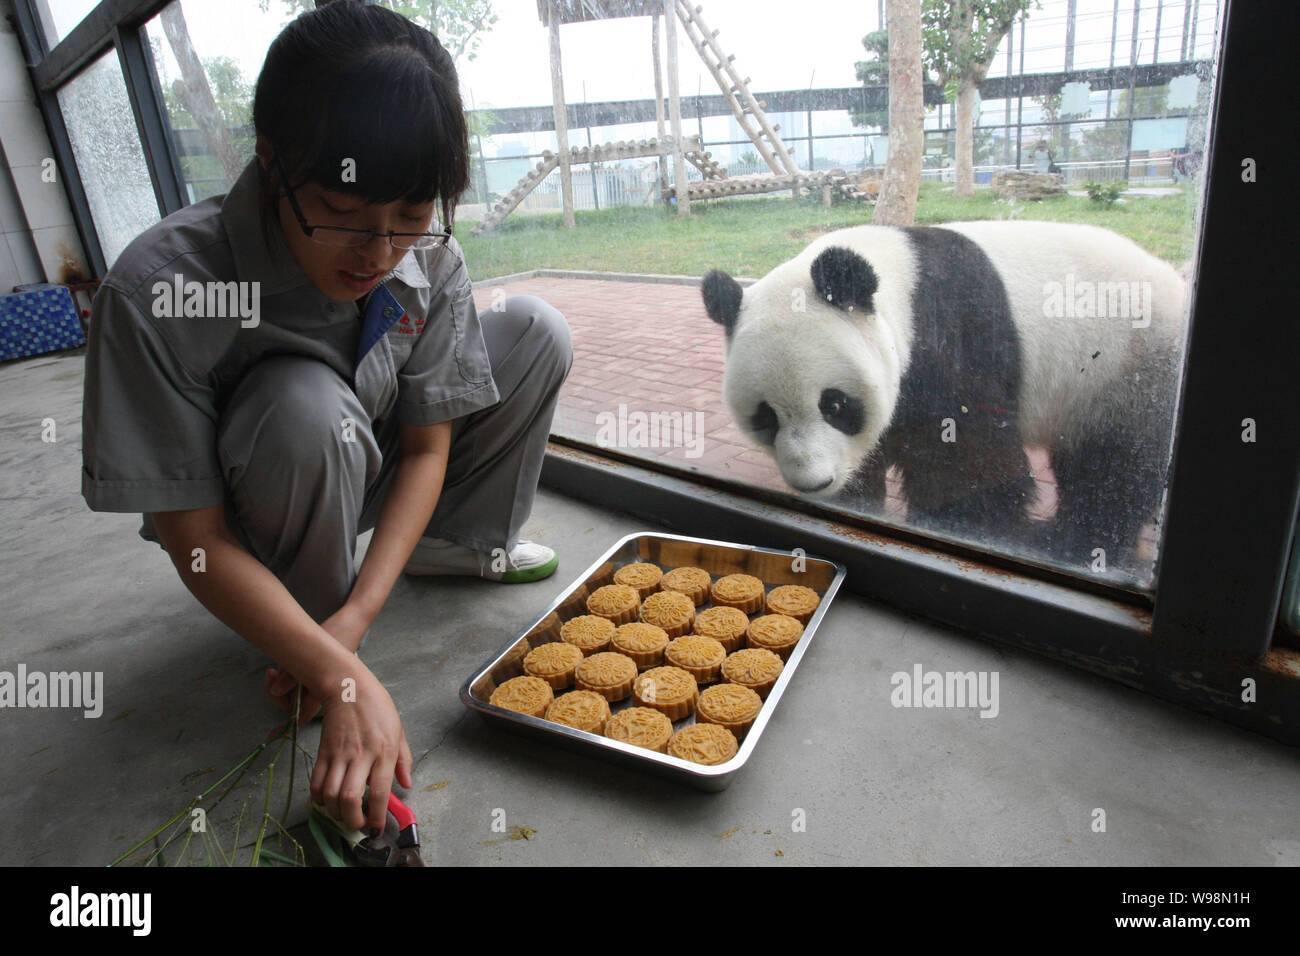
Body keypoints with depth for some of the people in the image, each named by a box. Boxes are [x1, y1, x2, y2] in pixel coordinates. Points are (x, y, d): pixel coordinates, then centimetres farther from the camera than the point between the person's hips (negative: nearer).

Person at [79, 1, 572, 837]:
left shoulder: (431, 262, -20)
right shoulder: (158, 291, -32)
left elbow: (426, 445, -13)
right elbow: (196, 542, -28)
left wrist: (357, 619, -23)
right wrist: (344, 680, -36)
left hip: (370, 478, 4)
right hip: (257, 527, -3)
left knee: (536, 331, -9)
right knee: (305, 405, -39)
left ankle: (456, 544, 9)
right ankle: (311, 627, -8)